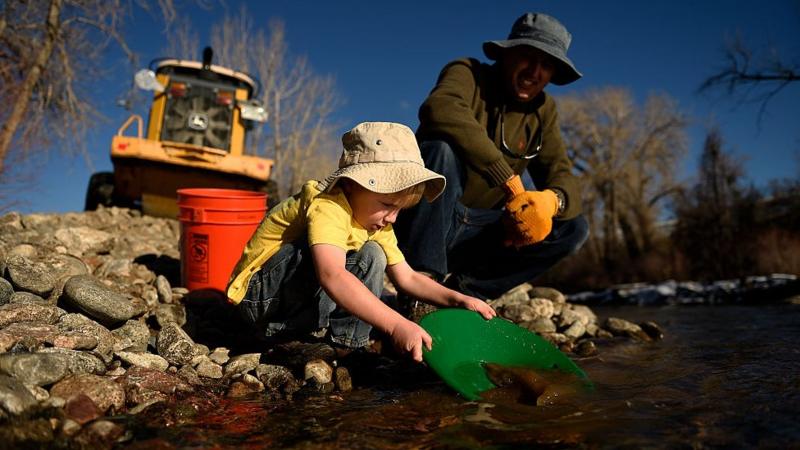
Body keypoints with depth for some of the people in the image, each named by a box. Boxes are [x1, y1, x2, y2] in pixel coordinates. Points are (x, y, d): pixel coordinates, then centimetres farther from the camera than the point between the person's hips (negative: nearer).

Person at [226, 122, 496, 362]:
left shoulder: (375, 222, 2)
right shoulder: (327, 208, -28)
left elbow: (407, 278, 3)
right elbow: (332, 277, -45)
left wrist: (456, 299, -12)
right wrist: (395, 325, -52)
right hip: (261, 295, -9)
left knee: (372, 256, -1)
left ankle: (347, 339, -4)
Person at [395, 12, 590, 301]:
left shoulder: (542, 111, 7)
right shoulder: (469, 73, -8)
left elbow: (562, 177, -2)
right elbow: (440, 109, -33)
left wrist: (552, 199, -29)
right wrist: (509, 179, -36)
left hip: (473, 231, 5)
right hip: (423, 221, -5)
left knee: (574, 228, -8)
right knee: (443, 147, -31)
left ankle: (465, 287, -9)